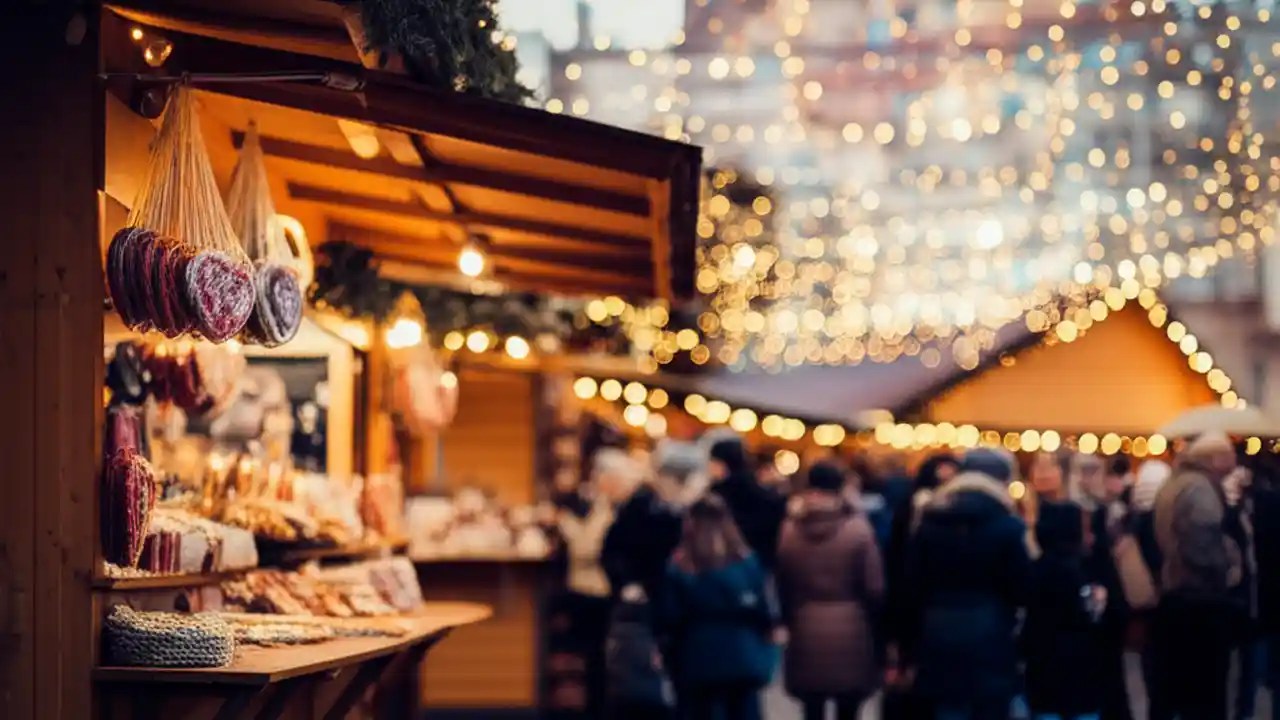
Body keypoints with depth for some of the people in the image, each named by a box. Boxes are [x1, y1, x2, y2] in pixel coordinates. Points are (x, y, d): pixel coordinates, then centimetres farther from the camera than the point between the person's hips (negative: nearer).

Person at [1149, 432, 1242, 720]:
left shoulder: (1172, 486, 13)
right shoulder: (1200, 488, -16)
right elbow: (1203, 549, -25)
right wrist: (1231, 559, -7)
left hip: (1172, 596, 9)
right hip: (1201, 601, -9)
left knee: (1169, 690, 14)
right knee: (1206, 695, -3)